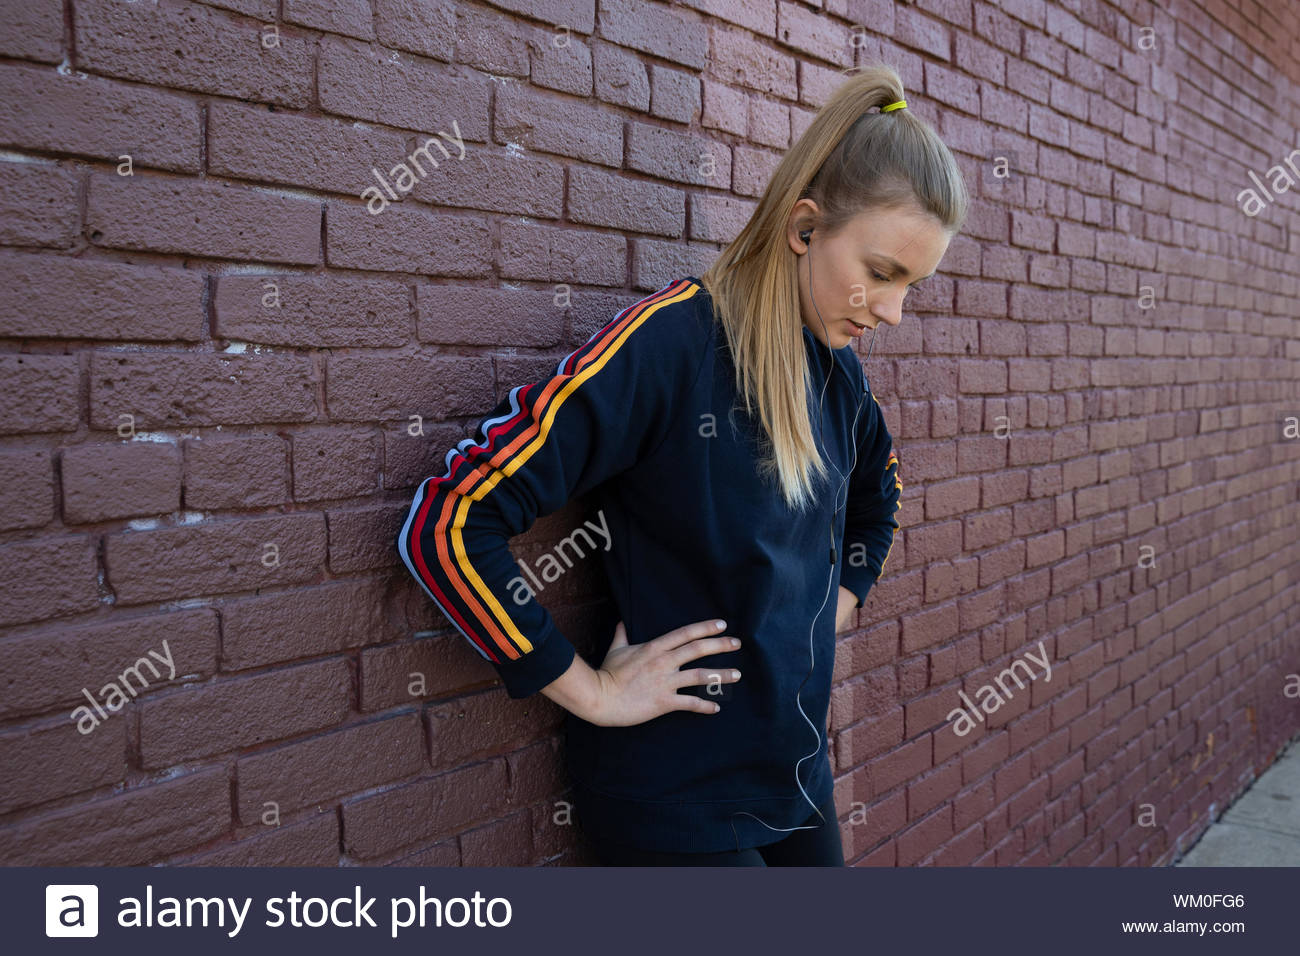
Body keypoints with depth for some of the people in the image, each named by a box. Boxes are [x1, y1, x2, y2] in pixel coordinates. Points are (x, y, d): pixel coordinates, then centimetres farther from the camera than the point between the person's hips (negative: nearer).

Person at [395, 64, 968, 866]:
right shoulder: (663, 346, -21)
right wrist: (590, 690, -20)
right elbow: (447, 525, -26)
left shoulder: (837, 367, 1)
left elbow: (879, 492, 23)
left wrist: (840, 602, 10)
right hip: (678, 802, -6)